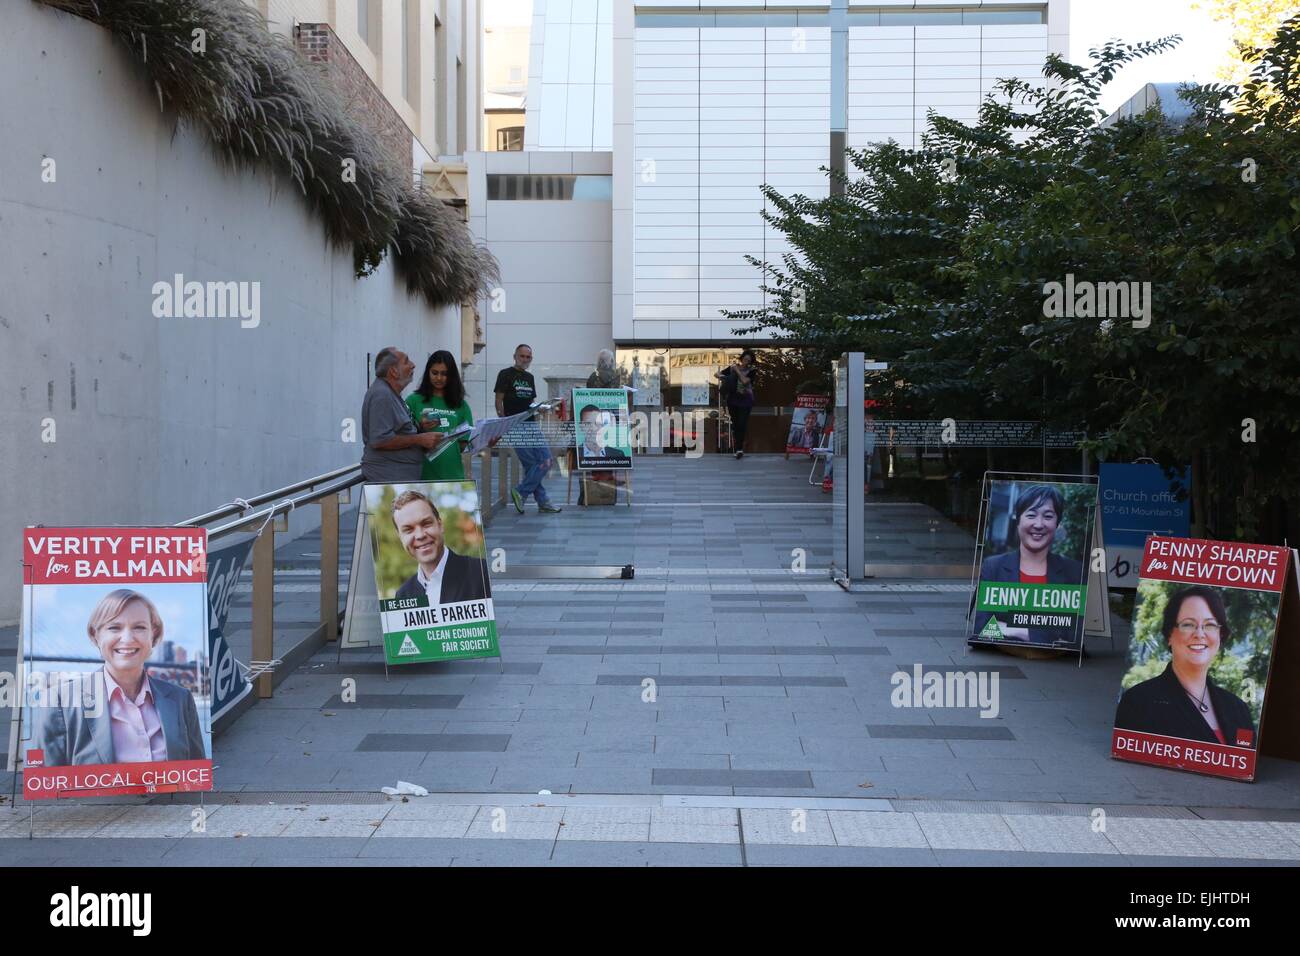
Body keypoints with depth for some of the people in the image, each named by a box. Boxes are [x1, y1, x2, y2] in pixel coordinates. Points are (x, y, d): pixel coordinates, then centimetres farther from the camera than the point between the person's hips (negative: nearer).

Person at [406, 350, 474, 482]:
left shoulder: (461, 405, 9)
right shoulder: (414, 401, 2)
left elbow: (464, 444, 10)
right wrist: (420, 429, -15)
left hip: (452, 473, 2)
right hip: (422, 473, -2)